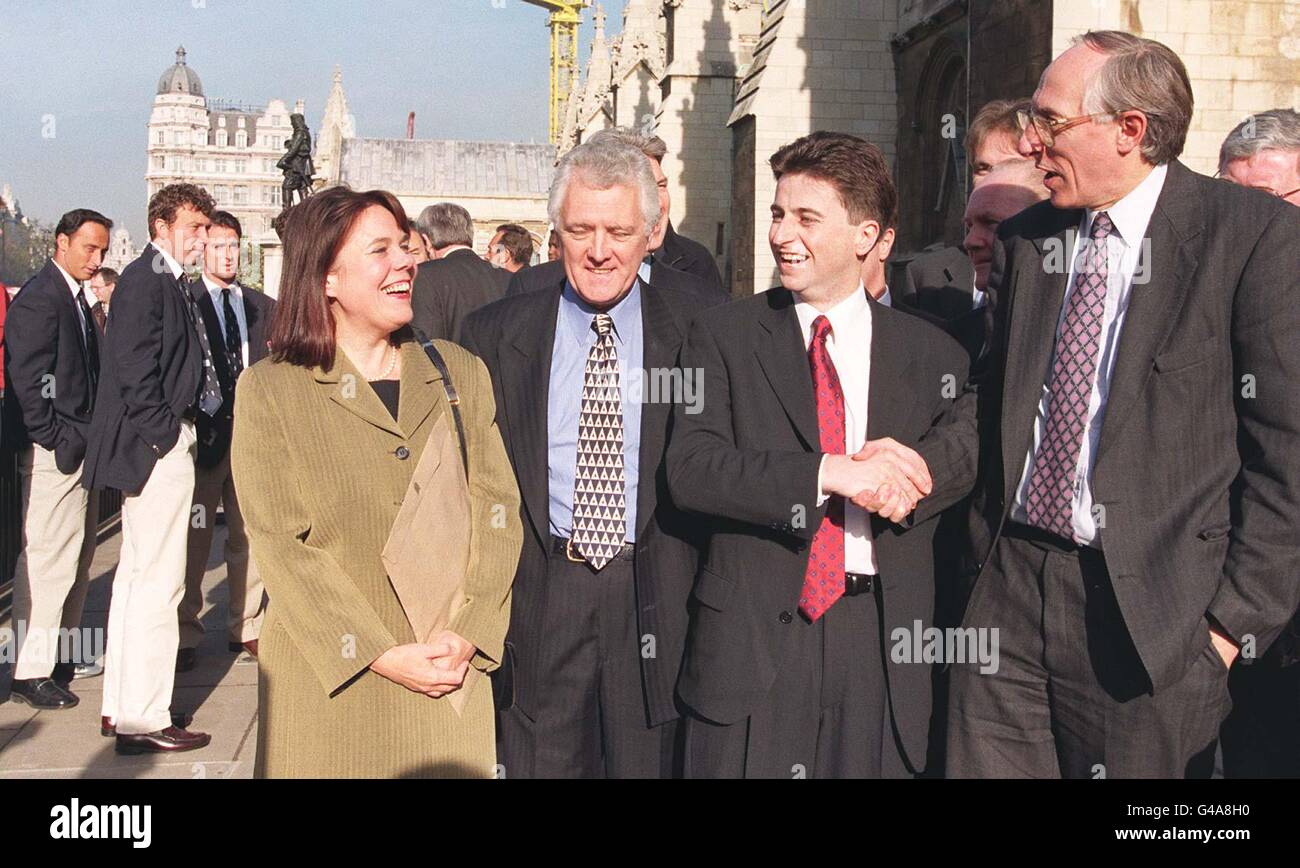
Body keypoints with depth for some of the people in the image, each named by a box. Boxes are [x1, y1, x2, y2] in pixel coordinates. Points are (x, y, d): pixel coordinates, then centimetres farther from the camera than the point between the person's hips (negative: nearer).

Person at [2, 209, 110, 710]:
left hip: (78, 451, 10)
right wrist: (60, 441, -17)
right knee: (48, 559, -6)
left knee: (77, 556, 17)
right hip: (54, 455, -10)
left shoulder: (76, 298, 16)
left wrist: (89, 440, 10)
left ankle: (63, 650, 30)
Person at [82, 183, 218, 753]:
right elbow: (134, 367, -21)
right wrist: (163, 434, -16)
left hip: (159, 447, 11)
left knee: (137, 573, 16)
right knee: (158, 582, -7)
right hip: (158, 447, -11)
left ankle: (120, 706, 26)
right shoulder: (145, 280, -14)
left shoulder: (166, 281, 15)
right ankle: (143, 719, 0)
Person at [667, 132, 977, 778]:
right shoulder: (723, 336, 2)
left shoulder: (930, 353, 7)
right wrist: (830, 472, -20)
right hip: (752, 634, -1)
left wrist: (904, 466, -28)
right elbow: (689, 469, -11)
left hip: (880, 637, 1)